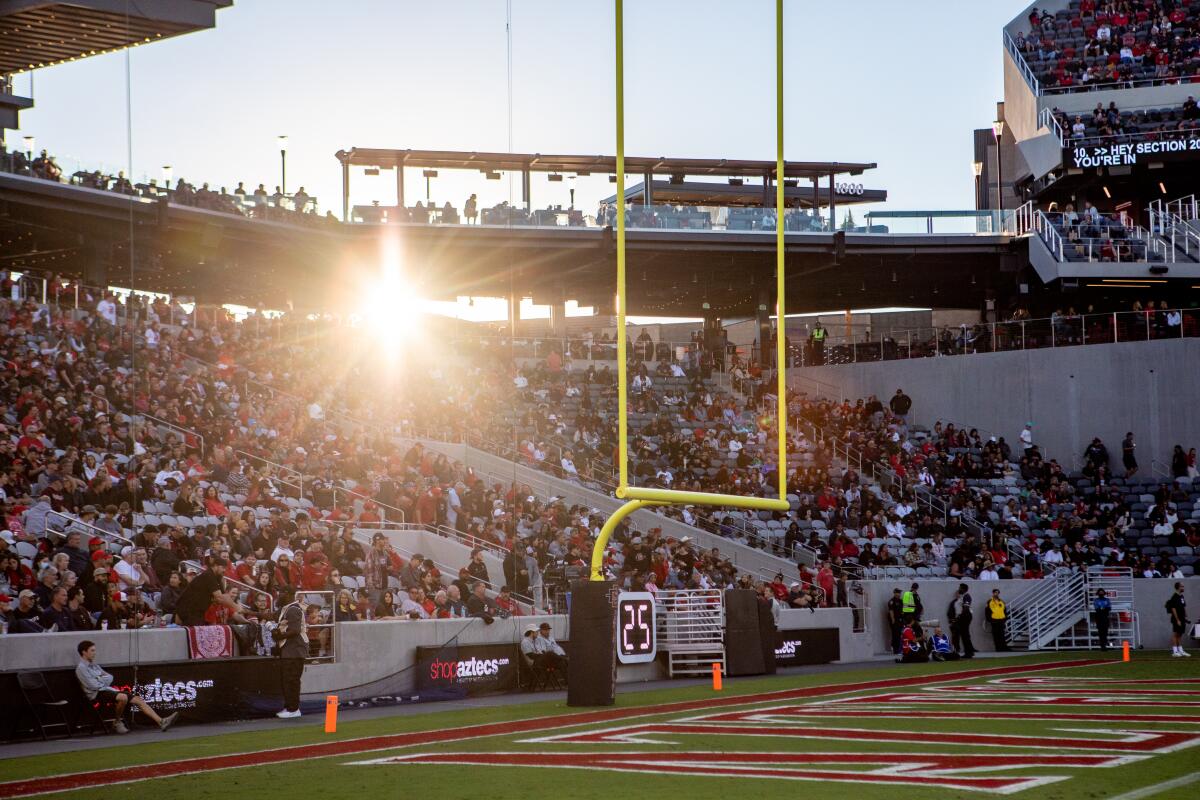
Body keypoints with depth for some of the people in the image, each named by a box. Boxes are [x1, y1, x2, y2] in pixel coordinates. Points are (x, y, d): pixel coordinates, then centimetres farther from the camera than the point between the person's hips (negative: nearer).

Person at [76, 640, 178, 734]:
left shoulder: (94, 665, 22)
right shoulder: (81, 668, -5)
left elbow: (110, 677, 16)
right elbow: (93, 685, -15)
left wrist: (100, 680, -4)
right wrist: (104, 680, 2)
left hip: (108, 690, 9)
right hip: (97, 694, -9)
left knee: (138, 700, -4)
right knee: (123, 697, -35)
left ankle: (161, 722, -9)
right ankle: (118, 723, -13)